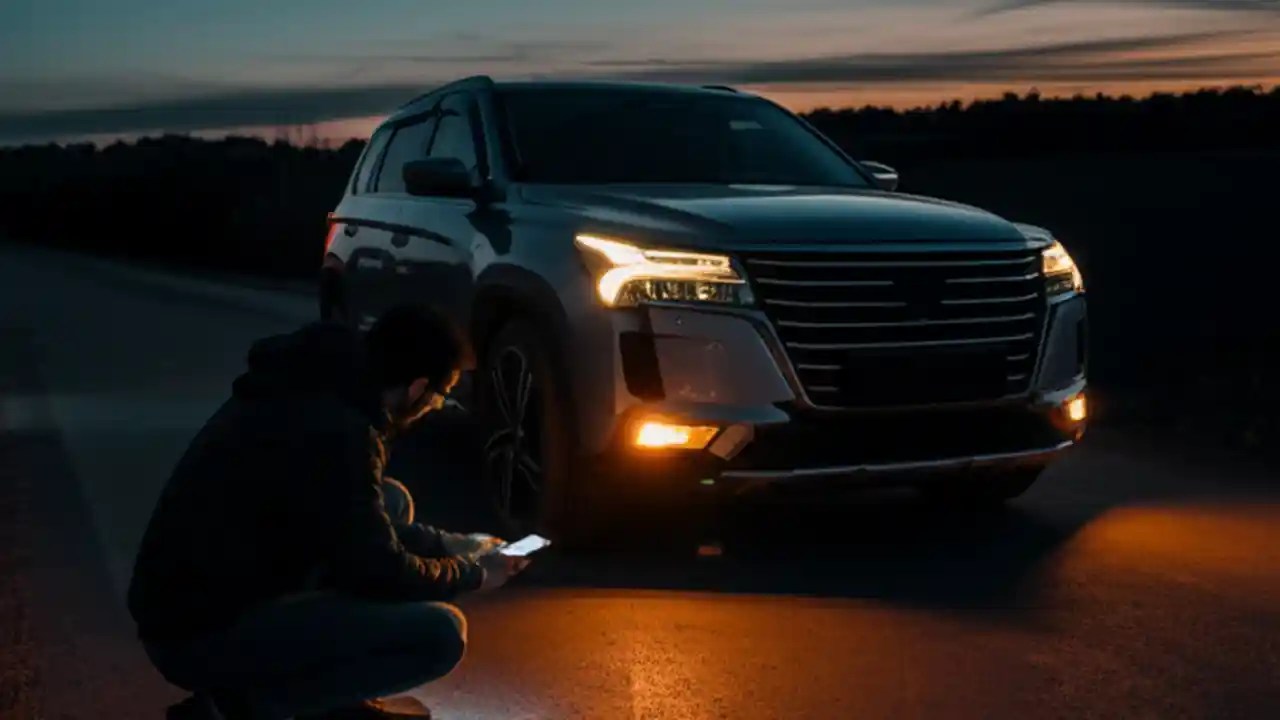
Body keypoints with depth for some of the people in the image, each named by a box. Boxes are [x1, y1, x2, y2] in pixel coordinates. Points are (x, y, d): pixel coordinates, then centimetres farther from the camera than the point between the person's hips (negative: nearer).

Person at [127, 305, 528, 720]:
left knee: (392, 501, 15)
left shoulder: (316, 389, 6)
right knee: (440, 634, -17)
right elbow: (377, 572, -16)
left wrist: (453, 546, 23)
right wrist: (473, 574, 2)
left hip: (209, 598, 10)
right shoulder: (334, 429, -23)